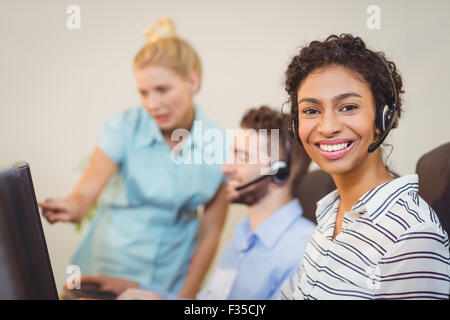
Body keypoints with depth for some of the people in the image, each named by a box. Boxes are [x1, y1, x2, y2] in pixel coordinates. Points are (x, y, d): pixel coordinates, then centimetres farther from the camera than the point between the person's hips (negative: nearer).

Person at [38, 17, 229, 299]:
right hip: (111, 262, 0)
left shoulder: (219, 148, -10)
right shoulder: (125, 127, -12)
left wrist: (185, 297, -4)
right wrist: (71, 208, -43)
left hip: (171, 276, 1)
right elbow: (86, 192, -20)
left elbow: (209, 235, -4)